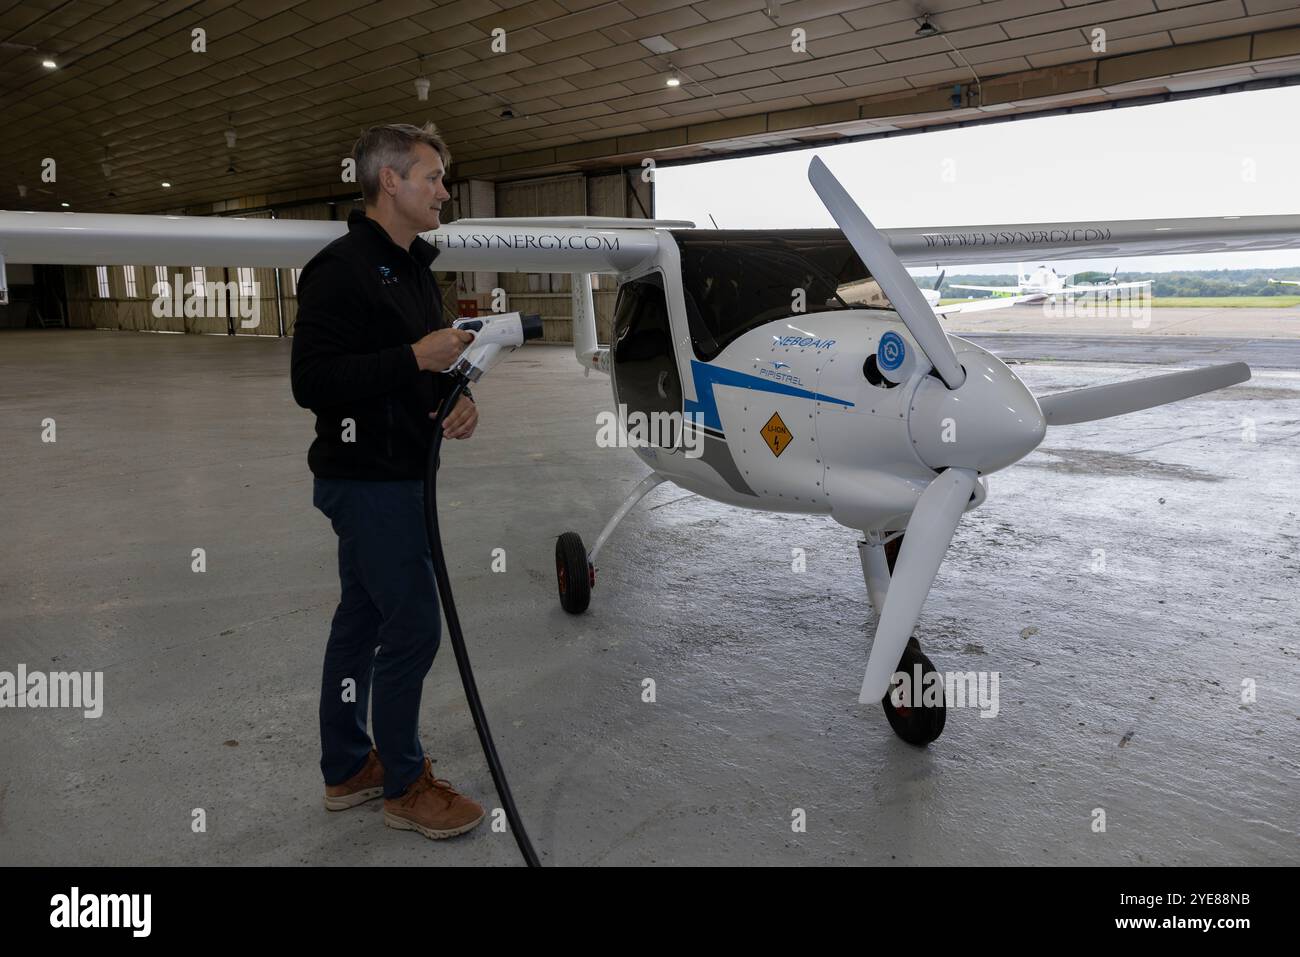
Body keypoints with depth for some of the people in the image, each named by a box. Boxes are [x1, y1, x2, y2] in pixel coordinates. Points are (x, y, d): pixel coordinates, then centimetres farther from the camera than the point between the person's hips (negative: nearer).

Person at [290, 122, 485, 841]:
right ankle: (405, 786, 14)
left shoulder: (414, 269, 15)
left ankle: (347, 770, 29)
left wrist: (457, 397, 1)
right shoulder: (342, 268, -15)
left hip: (401, 473, 9)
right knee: (413, 625, -4)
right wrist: (416, 357, -22)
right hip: (365, 478, -9)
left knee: (363, 619, 15)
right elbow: (311, 382, -22)